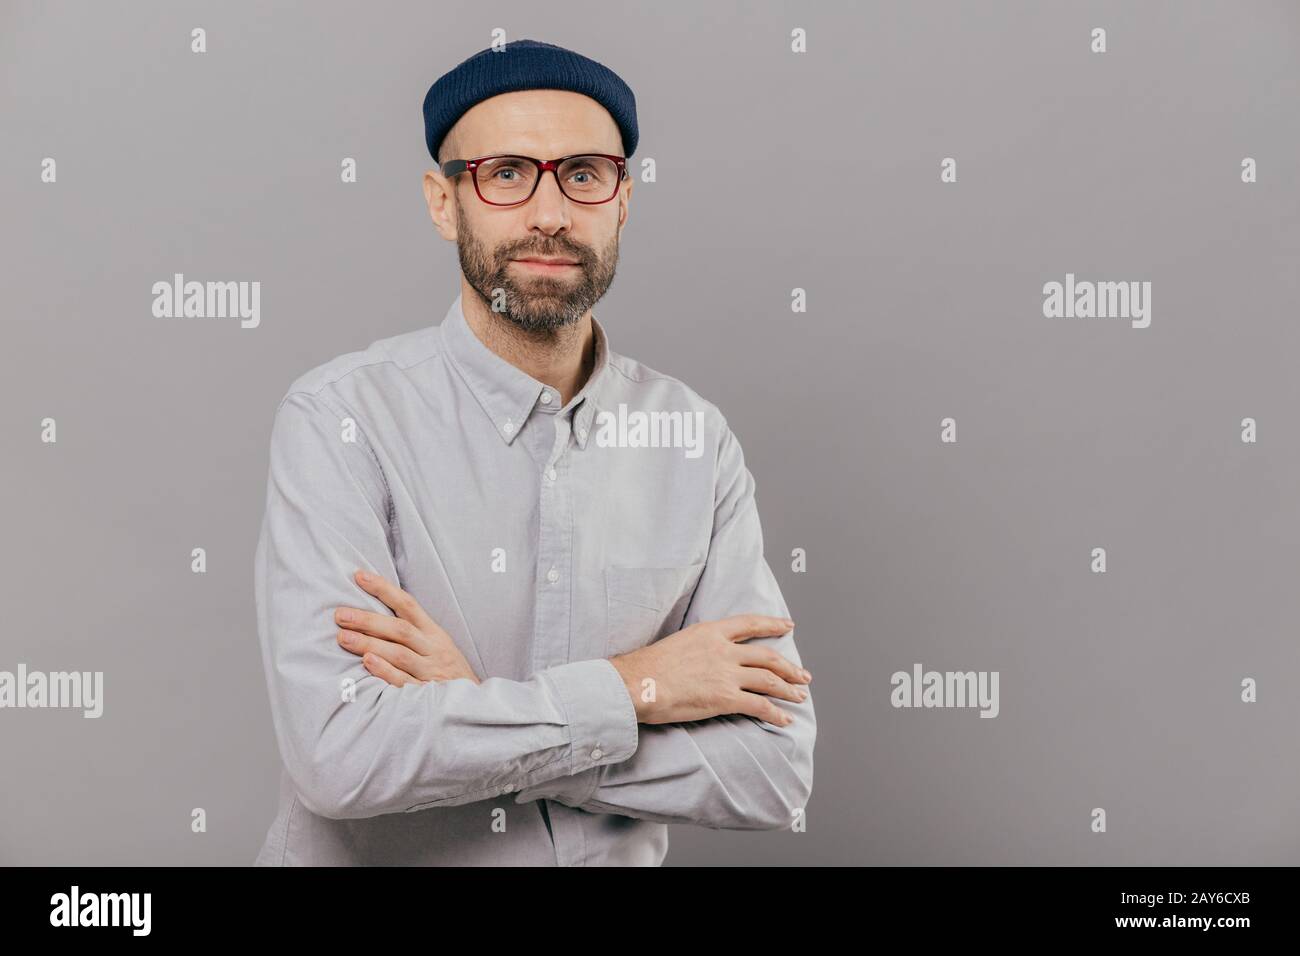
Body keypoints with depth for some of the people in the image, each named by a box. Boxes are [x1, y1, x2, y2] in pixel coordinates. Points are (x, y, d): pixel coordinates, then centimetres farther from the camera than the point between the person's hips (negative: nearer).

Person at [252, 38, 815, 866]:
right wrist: (635, 688, -15)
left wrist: (468, 713, -17)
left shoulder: (695, 439, -3)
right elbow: (339, 755, -22)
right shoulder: (342, 417, -12)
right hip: (372, 856, -1)